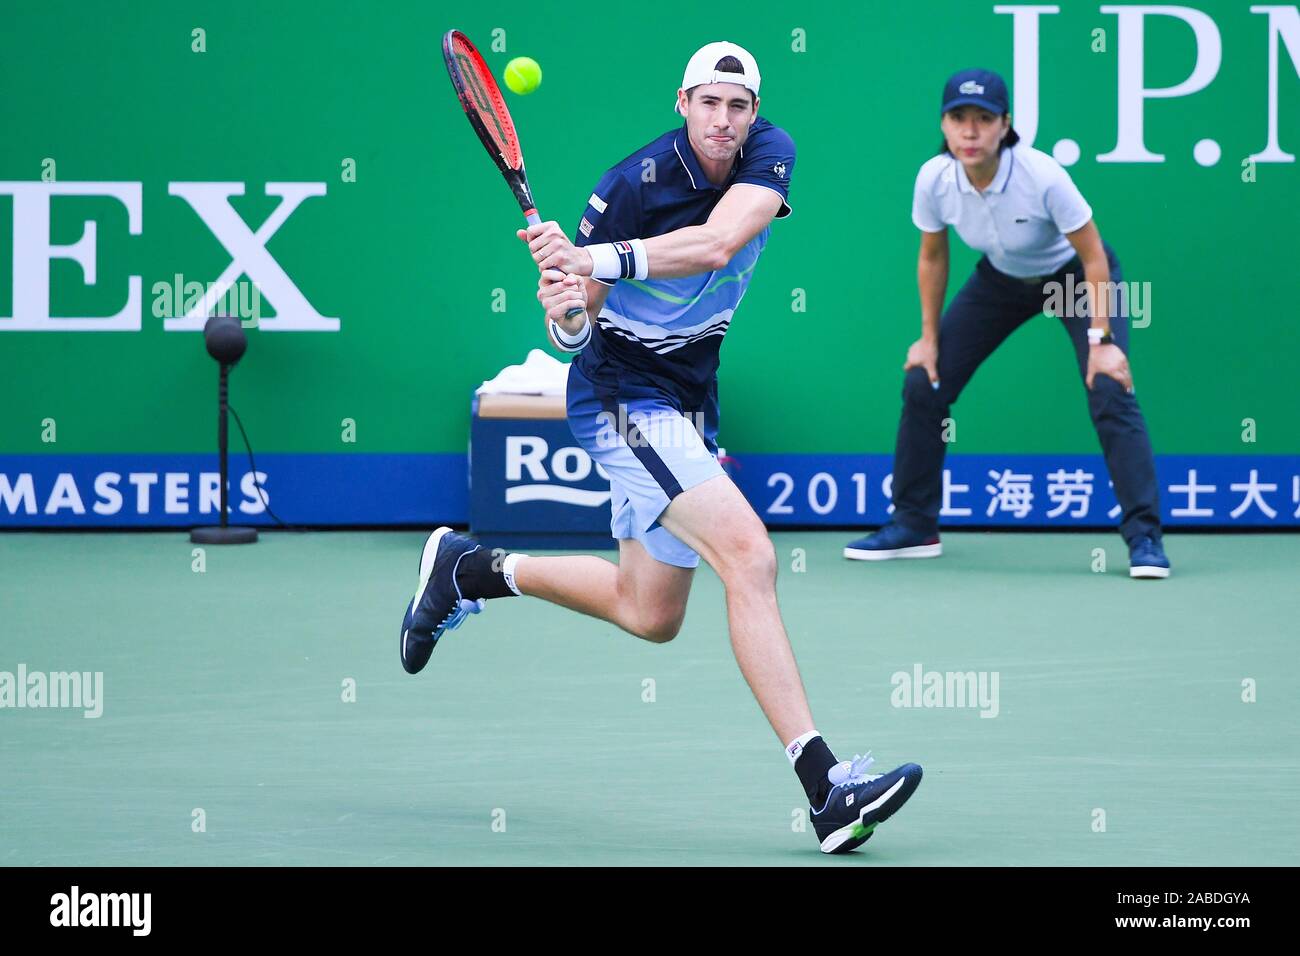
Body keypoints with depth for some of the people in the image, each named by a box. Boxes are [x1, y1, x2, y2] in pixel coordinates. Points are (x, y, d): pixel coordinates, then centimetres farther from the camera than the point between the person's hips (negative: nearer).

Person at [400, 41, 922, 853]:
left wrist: (600, 260, -38)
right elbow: (575, 334, -14)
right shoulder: (630, 188, -20)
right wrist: (566, 308, -37)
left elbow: (717, 242, -30)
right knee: (749, 555, -26)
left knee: (651, 617, 20)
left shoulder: (770, 153, -10)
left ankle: (470, 570, 39)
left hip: (688, 405, 7)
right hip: (624, 397, -7)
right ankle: (824, 784, -33)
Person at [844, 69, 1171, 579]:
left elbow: (1094, 258, -23)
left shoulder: (1043, 176, -35)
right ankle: (913, 527, 15)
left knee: (1110, 393, -23)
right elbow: (932, 258, -3)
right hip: (1001, 279, 5)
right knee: (922, 384, -1)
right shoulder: (934, 180, -23)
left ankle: (1144, 537, -17)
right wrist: (929, 336, 1)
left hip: (1075, 275, -5)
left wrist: (1101, 340, -25)